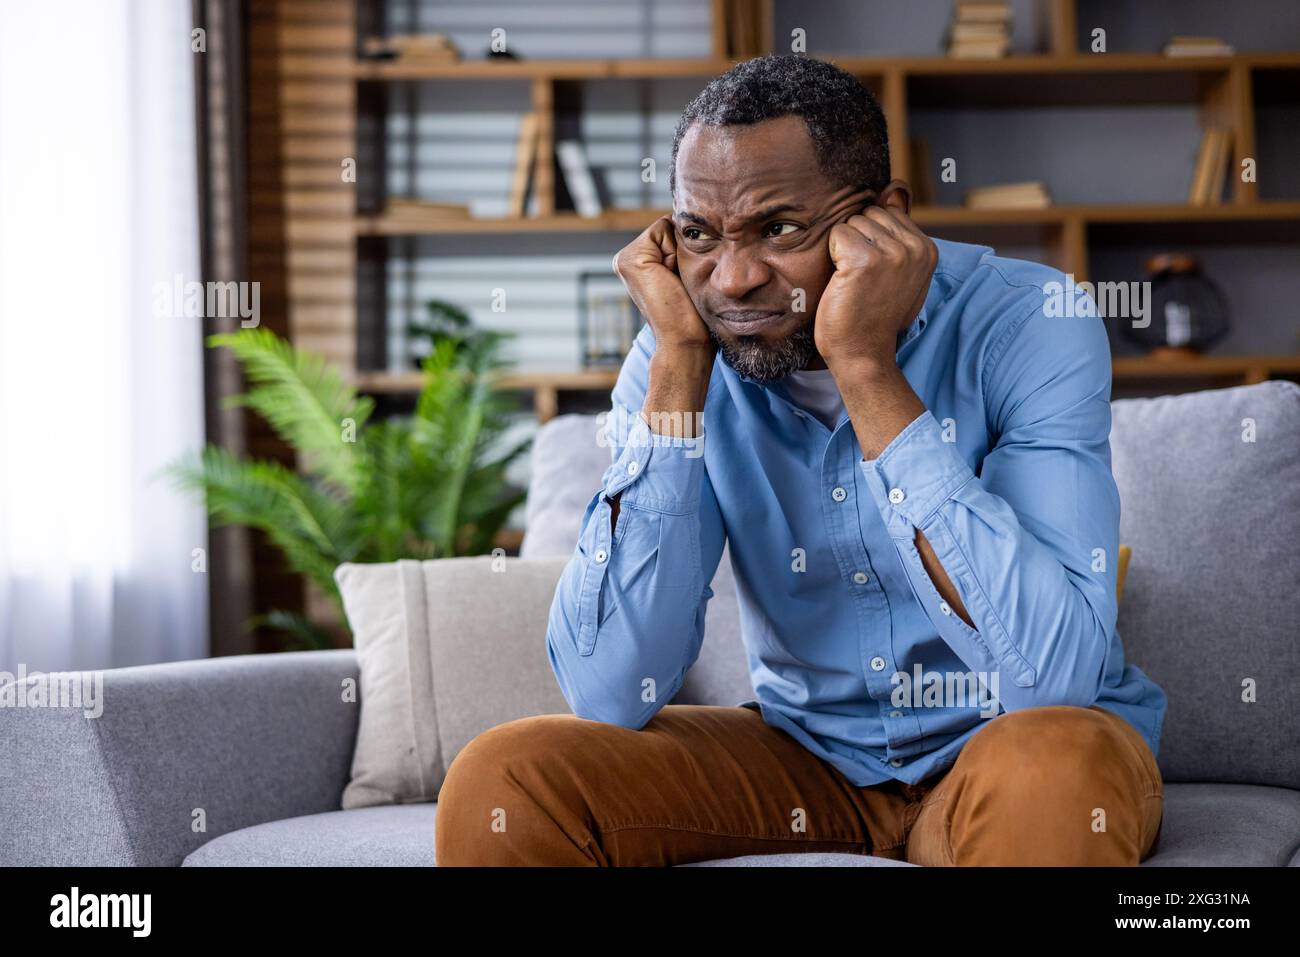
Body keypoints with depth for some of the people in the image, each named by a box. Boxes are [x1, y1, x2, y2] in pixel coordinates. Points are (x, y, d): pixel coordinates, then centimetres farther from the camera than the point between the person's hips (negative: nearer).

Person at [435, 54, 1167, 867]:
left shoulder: (1027, 327, -18)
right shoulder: (677, 358, -8)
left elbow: (1055, 672, -31)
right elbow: (610, 694, -19)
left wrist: (866, 367, -31)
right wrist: (681, 359, -21)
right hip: (809, 751, 3)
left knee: (1057, 776, -36)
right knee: (505, 782, -19)